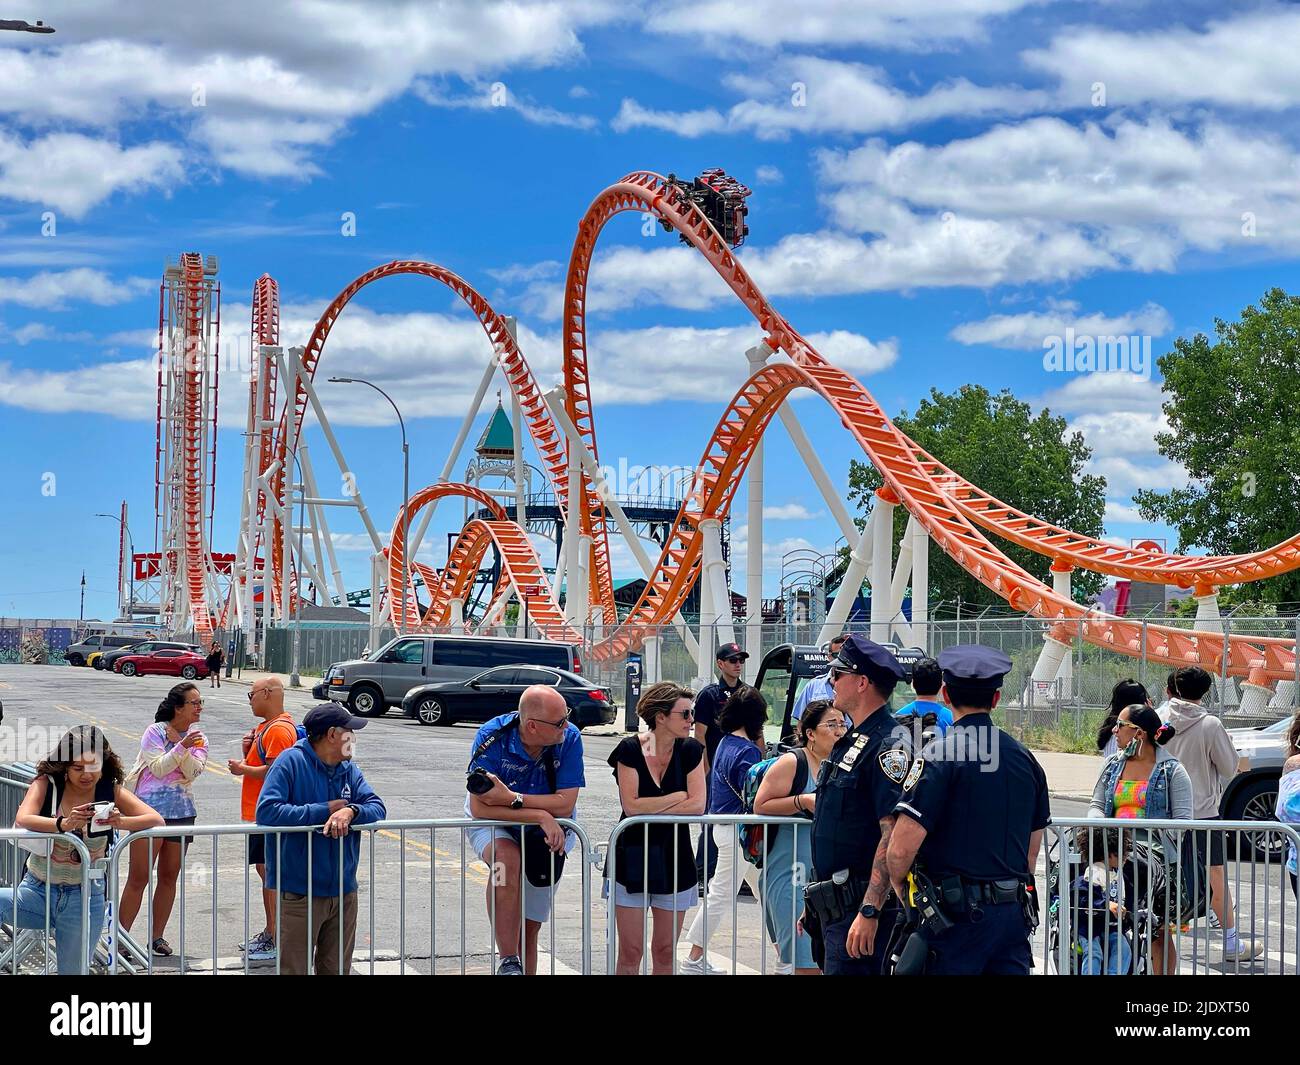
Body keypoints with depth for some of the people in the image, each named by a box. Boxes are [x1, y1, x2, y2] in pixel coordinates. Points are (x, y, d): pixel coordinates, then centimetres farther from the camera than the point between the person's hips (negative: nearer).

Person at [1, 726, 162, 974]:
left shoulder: (111, 792, -5)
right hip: (38, 890, -1)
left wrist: (121, 821, -32)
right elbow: (22, 820, -25)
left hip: (83, 898, 1)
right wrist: (64, 824, -44)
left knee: (74, 971, 6)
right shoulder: (46, 784, -8)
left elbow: (157, 820, -12)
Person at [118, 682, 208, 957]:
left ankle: (157, 937, 17)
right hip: (150, 808, -5)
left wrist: (179, 743, -17)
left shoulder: (198, 738, 9)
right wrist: (181, 746, -23)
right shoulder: (155, 732, -4)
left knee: (169, 877, 9)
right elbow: (158, 768, -14)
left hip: (182, 811, 5)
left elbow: (193, 772, -6)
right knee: (139, 877, -5)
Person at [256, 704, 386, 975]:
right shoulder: (291, 762, -10)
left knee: (337, 968, 16)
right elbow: (267, 811, -21)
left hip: (343, 890, 6)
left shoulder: (350, 770, 9)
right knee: (294, 969, 0)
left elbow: (377, 808, -2)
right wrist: (324, 811, -19)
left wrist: (350, 811, -25)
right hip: (299, 891, -6)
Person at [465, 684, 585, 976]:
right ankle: (509, 963, -36)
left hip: (548, 831, 3)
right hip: (493, 825, -3)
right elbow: (479, 807, -31)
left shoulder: (569, 738, -20)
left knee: (530, 928, 6)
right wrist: (541, 816, -36)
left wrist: (511, 798, -33)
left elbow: (565, 804, -24)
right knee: (508, 859, -37)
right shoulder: (493, 737, -26)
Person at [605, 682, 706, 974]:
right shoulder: (630, 750, -9)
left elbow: (697, 806, -11)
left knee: (665, 953, 9)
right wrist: (679, 796, -11)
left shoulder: (690, 751, 0)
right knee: (630, 953, -1)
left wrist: (649, 808, -14)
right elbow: (631, 806, -18)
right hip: (632, 859, -3)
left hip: (675, 862, 3)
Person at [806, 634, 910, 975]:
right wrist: (815, 903, 23)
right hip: (834, 906, 10)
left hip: (861, 908, -10)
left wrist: (869, 912, -28)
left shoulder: (888, 746, -16)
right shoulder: (850, 742, 16)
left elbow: (894, 835, -23)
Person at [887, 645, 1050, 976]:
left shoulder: (940, 756, -11)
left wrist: (898, 883, 3)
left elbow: (902, 847, -16)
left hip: (956, 912, -6)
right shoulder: (1025, 758, 10)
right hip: (1014, 912, 6)